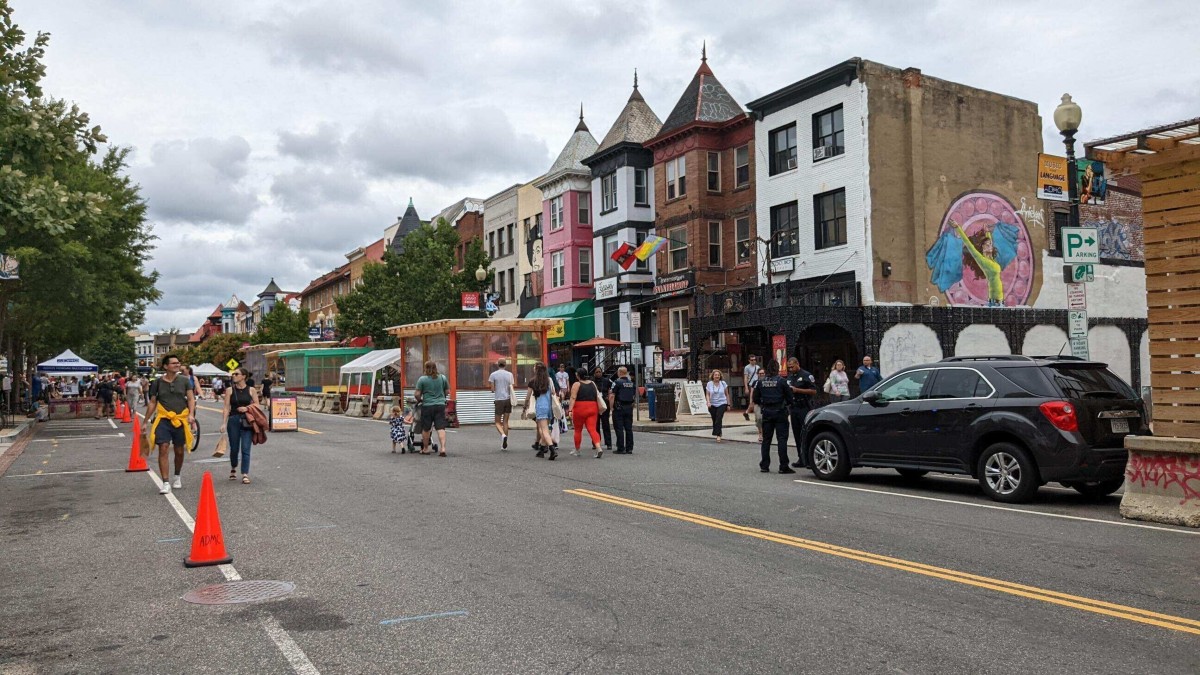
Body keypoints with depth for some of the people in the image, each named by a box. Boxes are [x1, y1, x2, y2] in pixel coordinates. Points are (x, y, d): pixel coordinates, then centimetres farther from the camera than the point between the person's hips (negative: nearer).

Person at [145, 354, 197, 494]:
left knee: (179, 451, 11)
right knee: (163, 449, -12)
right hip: (163, 419, -1)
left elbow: (191, 398, 0)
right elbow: (152, 402, 9)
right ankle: (165, 483, -9)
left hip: (180, 419, 1)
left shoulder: (184, 380, 3)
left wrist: (191, 414, -16)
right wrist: (145, 421, 9)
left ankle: (177, 477, 34)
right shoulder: (158, 382, 3)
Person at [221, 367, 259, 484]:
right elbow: (226, 407, 0)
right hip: (233, 420, 1)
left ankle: (245, 474, -4)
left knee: (245, 449, -6)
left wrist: (247, 408, -12)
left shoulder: (251, 390, 2)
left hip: (247, 421, -1)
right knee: (234, 448, 11)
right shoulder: (230, 390, 3)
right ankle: (233, 469, 36)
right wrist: (224, 423, -6)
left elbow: (256, 404, 6)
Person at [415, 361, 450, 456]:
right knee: (441, 428, -1)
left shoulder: (422, 379, -6)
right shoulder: (443, 377, 4)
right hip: (440, 405, 2)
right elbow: (447, 392, 12)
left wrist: (419, 400, 13)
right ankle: (443, 448, -13)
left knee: (426, 429, 11)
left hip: (427, 406, -2)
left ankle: (425, 449, 22)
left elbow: (417, 394, -6)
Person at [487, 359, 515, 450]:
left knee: (497, 422, 8)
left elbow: (492, 389, -1)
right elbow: (511, 389, 1)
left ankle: (503, 435, -22)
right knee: (505, 422, 9)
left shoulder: (493, 374, -2)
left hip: (499, 400, -2)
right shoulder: (509, 374, 3)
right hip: (508, 399, 2)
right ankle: (504, 445, 10)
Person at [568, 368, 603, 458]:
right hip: (593, 408, 4)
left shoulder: (576, 384, -6)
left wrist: (570, 410, -17)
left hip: (580, 409, -4)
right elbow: (597, 397, 10)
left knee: (578, 430, 12)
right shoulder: (593, 384, 9)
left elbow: (573, 398, -14)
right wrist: (599, 409, 17)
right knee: (592, 429, -3)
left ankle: (577, 450, 25)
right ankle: (598, 448, -23)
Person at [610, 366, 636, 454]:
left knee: (619, 429, -2)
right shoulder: (632, 383, 10)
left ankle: (621, 449, -2)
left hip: (619, 408, -6)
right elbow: (635, 396, 14)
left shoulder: (617, 383, -9)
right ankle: (629, 448, 10)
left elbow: (612, 396, -15)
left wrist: (611, 406, -7)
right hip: (629, 407, 6)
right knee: (629, 428, 8)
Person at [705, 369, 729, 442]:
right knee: (714, 420, 7)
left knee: (719, 419, -16)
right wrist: (708, 402, -16)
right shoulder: (709, 384, 1)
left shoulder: (723, 383, 1)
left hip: (722, 404, -2)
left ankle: (718, 435, -18)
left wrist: (728, 404, 7)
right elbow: (707, 395, 1)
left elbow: (727, 394, 8)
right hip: (712, 405, 2)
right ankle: (715, 433, 26)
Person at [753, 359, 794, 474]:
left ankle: (764, 466, 12)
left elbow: (755, 399, 5)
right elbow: (789, 398, -4)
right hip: (780, 413, -3)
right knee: (782, 439, -1)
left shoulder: (760, 382, 1)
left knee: (766, 439, 10)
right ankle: (783, 466, -3)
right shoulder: (782, 381, -8)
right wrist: (787, 405, 17)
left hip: (767, 413, 3)